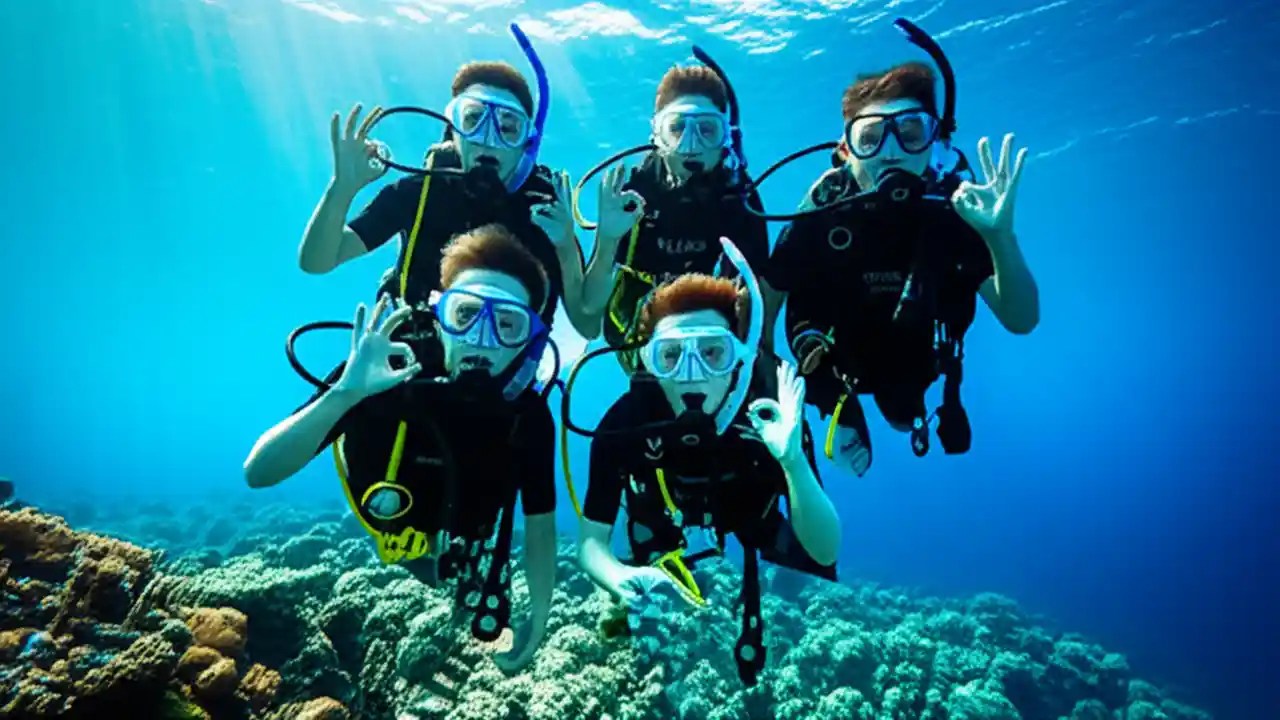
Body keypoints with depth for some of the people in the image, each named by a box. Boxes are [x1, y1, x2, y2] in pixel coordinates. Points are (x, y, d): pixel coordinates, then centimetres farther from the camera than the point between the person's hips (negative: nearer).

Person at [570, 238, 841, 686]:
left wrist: (792, 461, -50)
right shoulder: (626, 422, -29)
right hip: (664, 560, 0)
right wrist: (621, 578, -46)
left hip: (754, 559, 1)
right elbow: (591, 539, -21)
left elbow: (824, 552, -32)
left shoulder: (773, 415, -30)